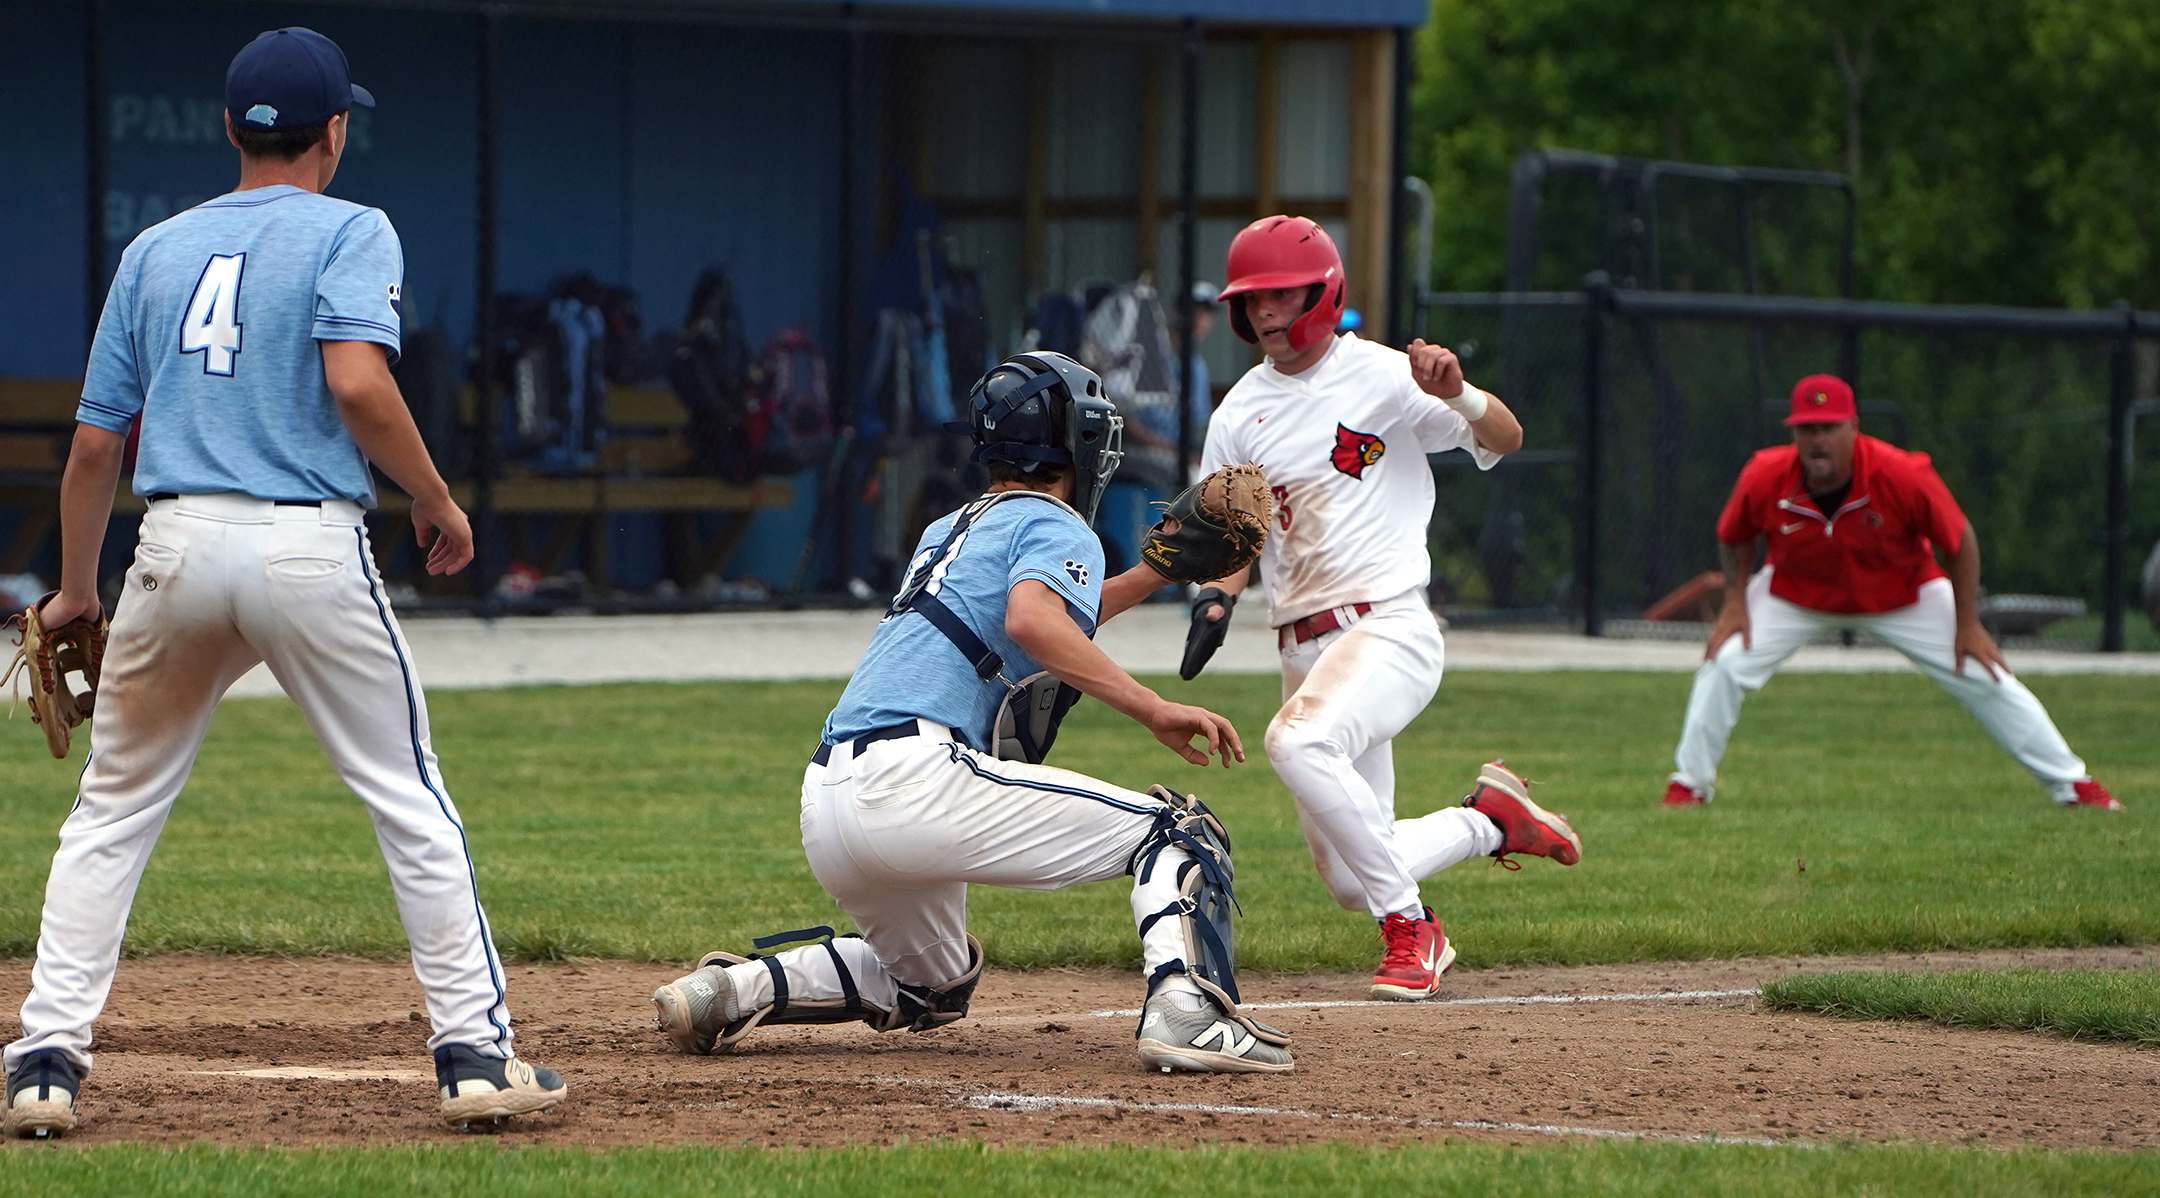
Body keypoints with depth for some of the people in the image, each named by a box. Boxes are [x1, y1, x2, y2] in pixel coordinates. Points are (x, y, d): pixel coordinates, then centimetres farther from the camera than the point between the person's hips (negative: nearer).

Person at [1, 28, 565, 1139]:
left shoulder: (155, 250, 15)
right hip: (310, 547, -3)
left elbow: (95, 441, 14)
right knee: (411, 804, 6)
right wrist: (436, 502, -3)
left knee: (112, 810, 13)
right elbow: (357, 382, -16)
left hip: (176, 547, 3)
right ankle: (475, 1054, 3)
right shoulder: (350, 232, 2)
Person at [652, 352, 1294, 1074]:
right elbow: (1030, 621, -19)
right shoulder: (1057, 528, 4)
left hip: (823, 816, 9)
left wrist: (1154, 573, 46)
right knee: (1175, 830, -4)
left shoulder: (947, 533, 29)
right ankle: (1184, 1007, -28)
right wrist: (1153, 710, -22)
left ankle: (733, 989, 13)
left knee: (930, 986, 32)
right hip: (916, 777, -9)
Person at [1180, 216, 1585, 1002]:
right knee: (1350, 882, 2)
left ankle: (1408, 928, -23)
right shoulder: (1240, 415, 11)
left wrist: (1457, 395, -25)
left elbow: (1505, 440, -4)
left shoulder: (1378, 377, -3)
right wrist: (1217, 597, -7)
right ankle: (1490, 819, 30)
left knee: (1298, 741, -36)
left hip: (1391, 626, -6)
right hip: (1305, 649, 6)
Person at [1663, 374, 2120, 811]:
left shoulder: (1904, 476, -34)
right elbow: (1735, 538, -5)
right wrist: (1735, 603, -14)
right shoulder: (1765, 478, -28)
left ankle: (2073, 785, 4)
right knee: (1724, 666, -14)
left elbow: (1960, 540, -19)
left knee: (1983, 675, -7)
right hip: (1795, 592, 1)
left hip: (1903, 593, -1)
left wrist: (1967, 625, -17)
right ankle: (1688, 784, 5)